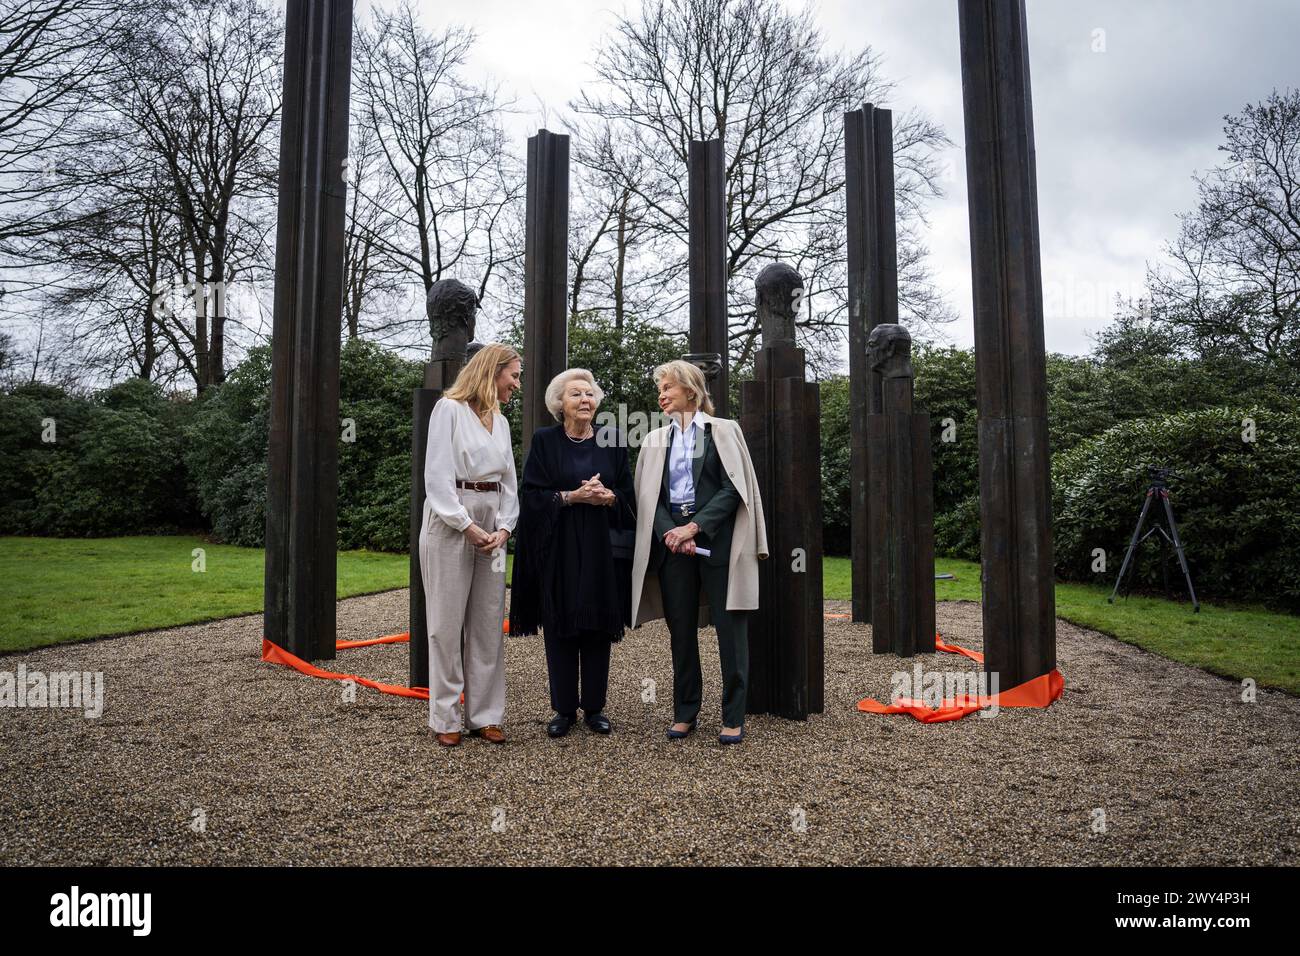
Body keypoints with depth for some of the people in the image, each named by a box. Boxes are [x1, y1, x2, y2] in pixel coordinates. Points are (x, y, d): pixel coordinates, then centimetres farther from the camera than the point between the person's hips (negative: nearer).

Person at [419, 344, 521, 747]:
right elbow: (438, 476, -10)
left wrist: (504, 528, -1)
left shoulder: (501, 421, 15)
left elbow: (508, 483, 14)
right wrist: (468, 526, -13)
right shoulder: (449, 409, -4)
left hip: (491, 526, 6)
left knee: (489, 622, 6)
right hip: (450, 523, -6)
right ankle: (445, 718, 9)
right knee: (447, 622, 0)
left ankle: (485, 714, 13)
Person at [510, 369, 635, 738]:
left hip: (601, 546, 1)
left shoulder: (613, 440, 6)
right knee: (560, 629, 2)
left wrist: (607, 497, -14)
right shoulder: (544, 440, 1)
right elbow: (530, 494, -4)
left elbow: (627, 492, 7)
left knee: (598, 626, 5)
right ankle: (564, 709, 15)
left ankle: (594, 707, 17)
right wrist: (573, 496, -15)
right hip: (558, 547, -1)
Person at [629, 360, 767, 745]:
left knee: (729, 627, -2)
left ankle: (733, 717, 6)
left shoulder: (723, 431, 5)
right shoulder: (656, 440, 15)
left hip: (717, 537, -3)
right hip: (672, 540, 3)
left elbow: (733, 488, -4)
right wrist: (671, 533, -10)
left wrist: (694, 527, -13)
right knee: (681, 629, 7)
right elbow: (649, 497, 8)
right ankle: (685, 712, 18)